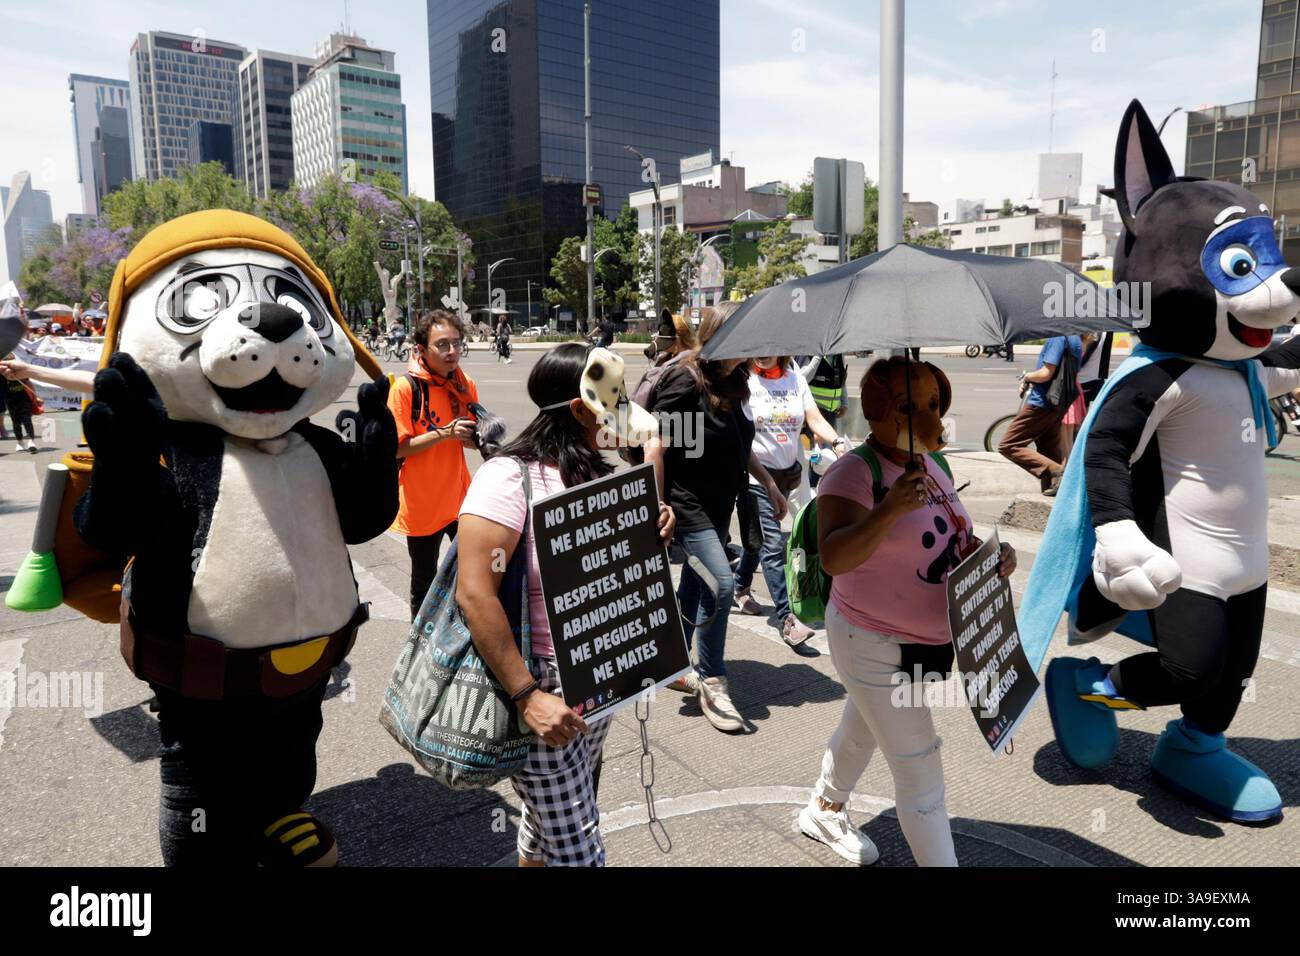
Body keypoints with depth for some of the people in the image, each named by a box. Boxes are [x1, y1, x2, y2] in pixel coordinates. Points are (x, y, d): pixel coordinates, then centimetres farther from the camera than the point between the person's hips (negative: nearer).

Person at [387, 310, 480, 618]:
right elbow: (397, 448, -15)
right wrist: (444, 433, -24)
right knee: (425, 583, 11)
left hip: (460, 498, 4)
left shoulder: (466, 386, 1)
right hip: (422, 503, -4)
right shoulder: (405, 387, -14)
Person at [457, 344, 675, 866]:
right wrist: (527, 696, -26)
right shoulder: (509, 476, -20)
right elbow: (474, 594, -24)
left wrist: (655, 526, -6)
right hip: (543, 686, -7)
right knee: (576, 848, 3)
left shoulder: (594, 471, 4)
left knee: (549, 821, 23)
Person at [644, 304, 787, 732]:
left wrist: (769, 483, 19)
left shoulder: (731, 382, 6)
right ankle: (712, 684, 0)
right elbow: (656, 445, -19)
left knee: (695, 584, 16)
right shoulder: (685, 380, -17)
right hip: (686, 504, -8)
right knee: (721, 583, -15)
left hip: (718, 505, 8)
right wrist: (658, 507, -19)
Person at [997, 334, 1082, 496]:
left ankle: (1056, 471, -17)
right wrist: (1029, 381, 9)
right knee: (1049, 450, 14)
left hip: (1041, 403, -9)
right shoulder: (1075, 337, 14)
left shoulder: (1057, 337, -16)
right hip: (1059, 405, 9)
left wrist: (1027, 376, -1)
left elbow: (1046, 374, -22)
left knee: (1008, 446, -6)